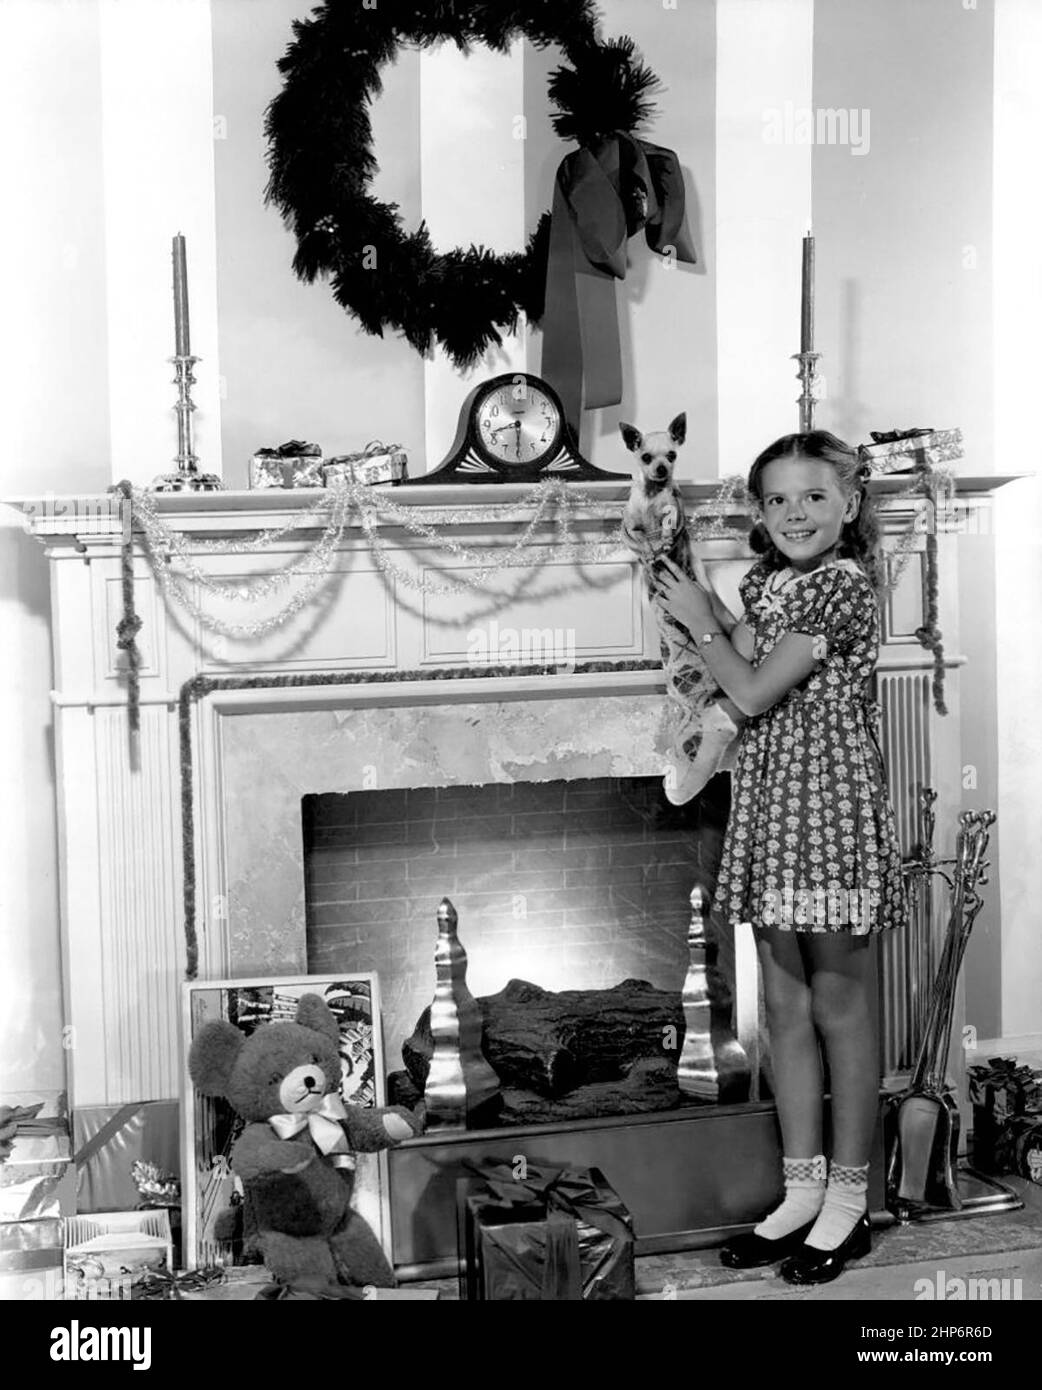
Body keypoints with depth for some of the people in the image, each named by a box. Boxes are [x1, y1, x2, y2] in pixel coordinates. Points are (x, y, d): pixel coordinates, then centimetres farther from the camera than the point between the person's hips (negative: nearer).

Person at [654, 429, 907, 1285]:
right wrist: (712, 613, -1)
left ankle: (848, 1204, 14)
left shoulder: (845, 584, -13)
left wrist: (703, 622, -1)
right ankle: (803, 1191, 22)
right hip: (770, 799, 8)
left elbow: (753, 693, -13)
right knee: (787, 1007, 11)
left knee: (842, 1008, 2)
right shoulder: (768, 583, 13)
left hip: (833, 799, -8)